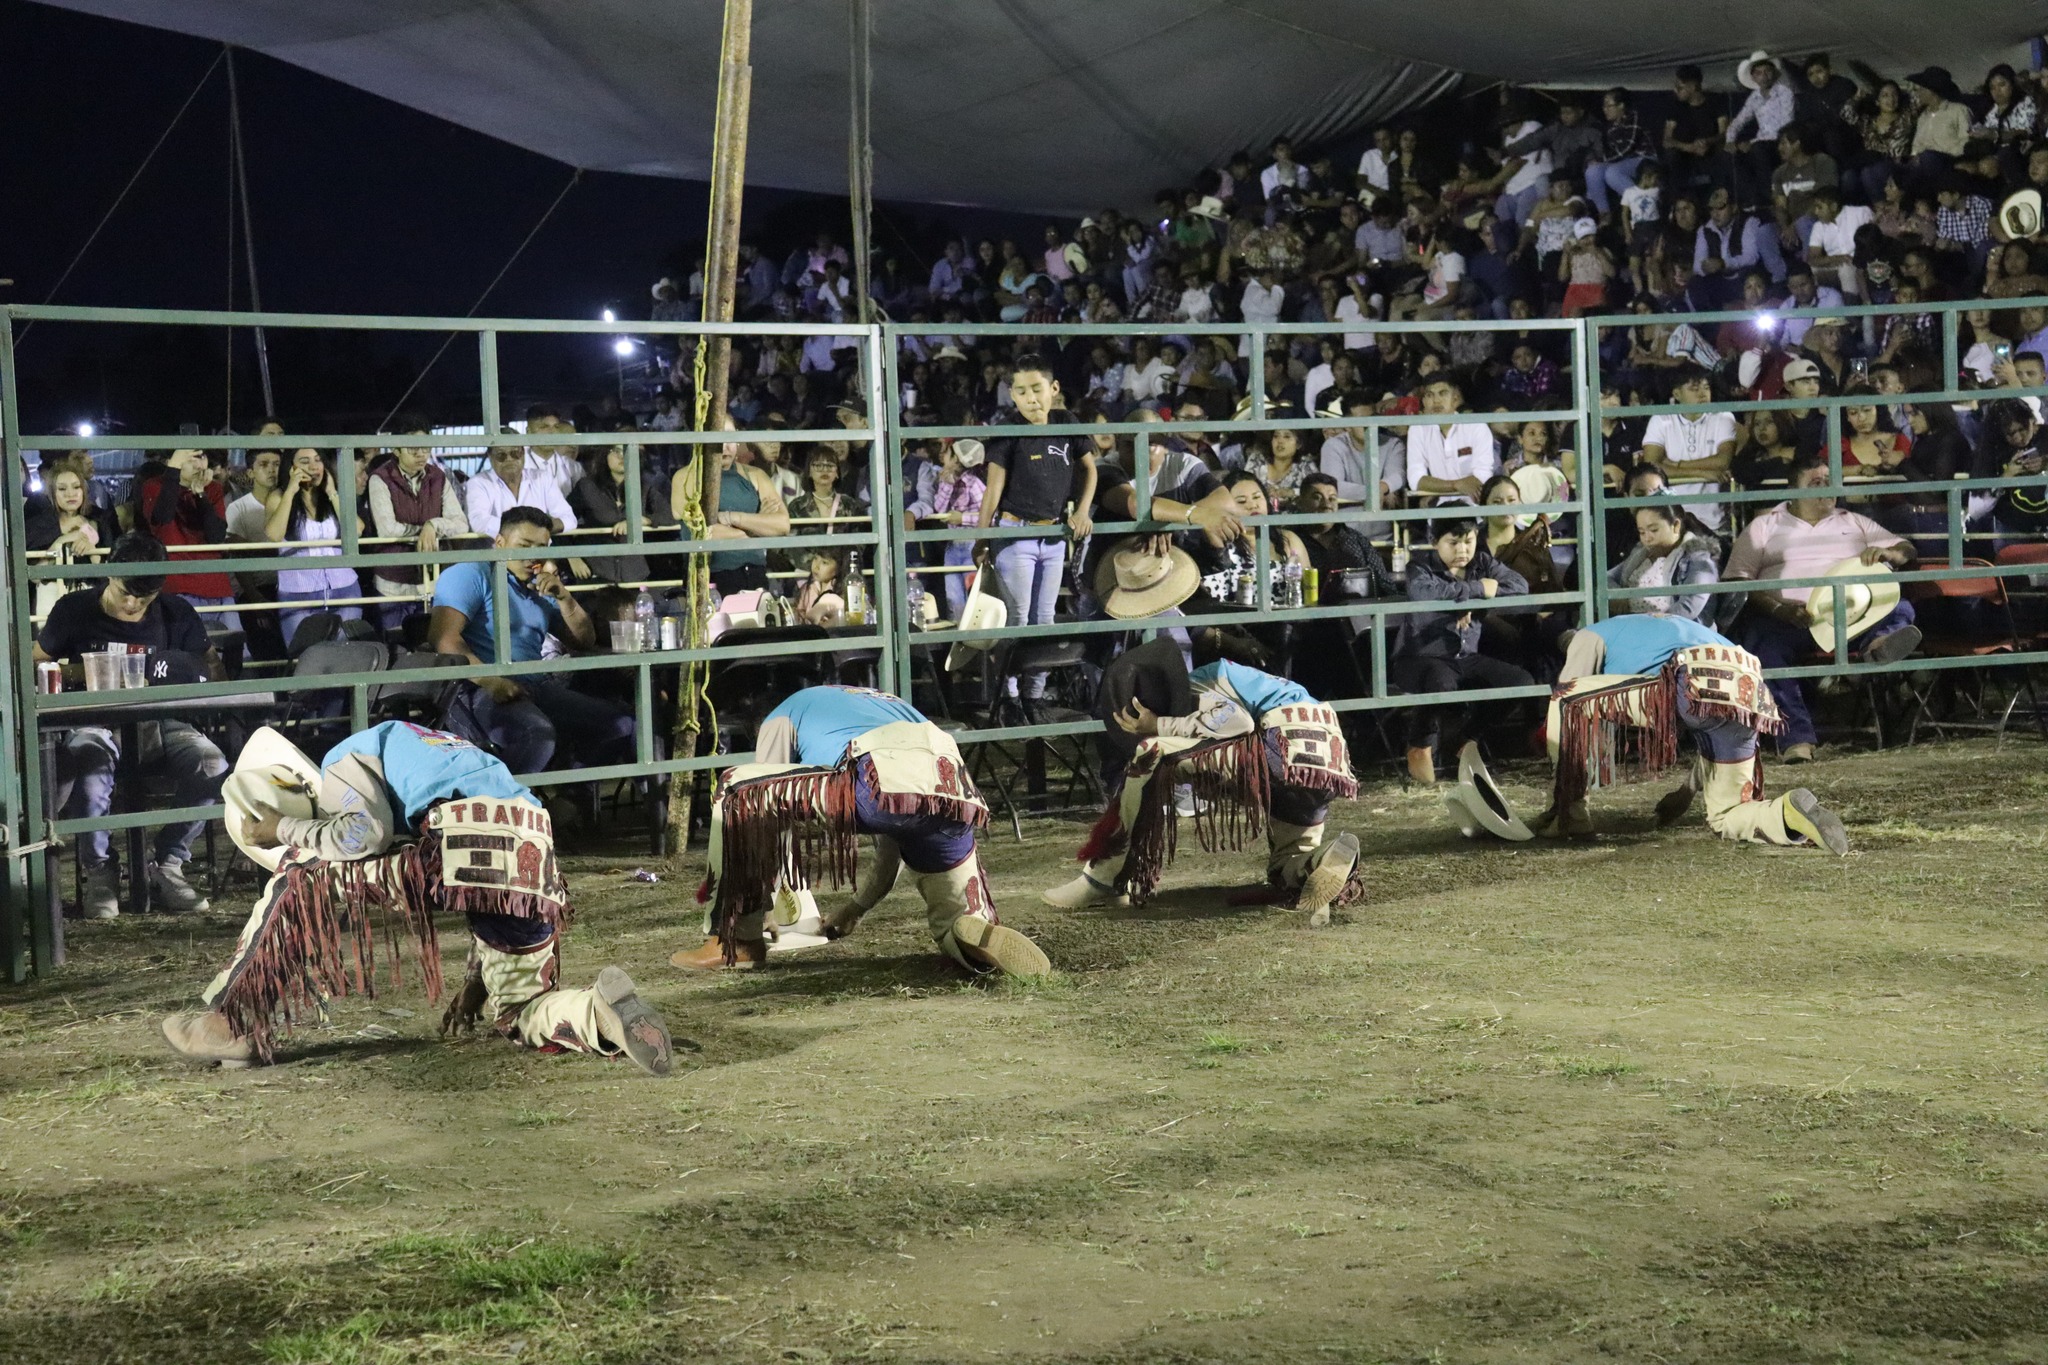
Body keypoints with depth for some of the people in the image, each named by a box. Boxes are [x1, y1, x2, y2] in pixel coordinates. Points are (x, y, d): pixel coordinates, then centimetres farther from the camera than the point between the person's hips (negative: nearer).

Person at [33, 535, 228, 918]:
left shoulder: (176, 613, 7)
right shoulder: (75, 610, 3)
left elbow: (211, 667, 12)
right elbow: (35, 663, 14)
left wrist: (186, 670, -12)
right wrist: (72, 672, -8)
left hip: (158, 723, 2)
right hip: (95, 724, -2)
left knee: (213, 767, -30)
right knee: (90, 775, -39)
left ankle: (167, 866, -11)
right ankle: (97, 872, -12)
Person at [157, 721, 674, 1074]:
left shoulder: (344, 761, 17)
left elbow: (367, 835, -5)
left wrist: (282, 831, 12)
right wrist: (476, 985, 38)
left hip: (457, 850, -7)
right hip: (534, 861, 7)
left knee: (303, 879, 9)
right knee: (518, 1013, 23)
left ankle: (232, 1025, 6)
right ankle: (600, 1011, -7)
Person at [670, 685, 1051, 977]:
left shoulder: (784, 717, 30)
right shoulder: (891, 706, 45)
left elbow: (766, 810, 26)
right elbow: (895, 839, 46)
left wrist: (761, 908, 37)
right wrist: (855, 908, 56)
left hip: (881, 783, -5)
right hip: (958, 799, 5)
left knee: (738, 793, 12)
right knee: (963, 930, 23)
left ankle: (739, 942, 15)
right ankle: (985, 940, -13)